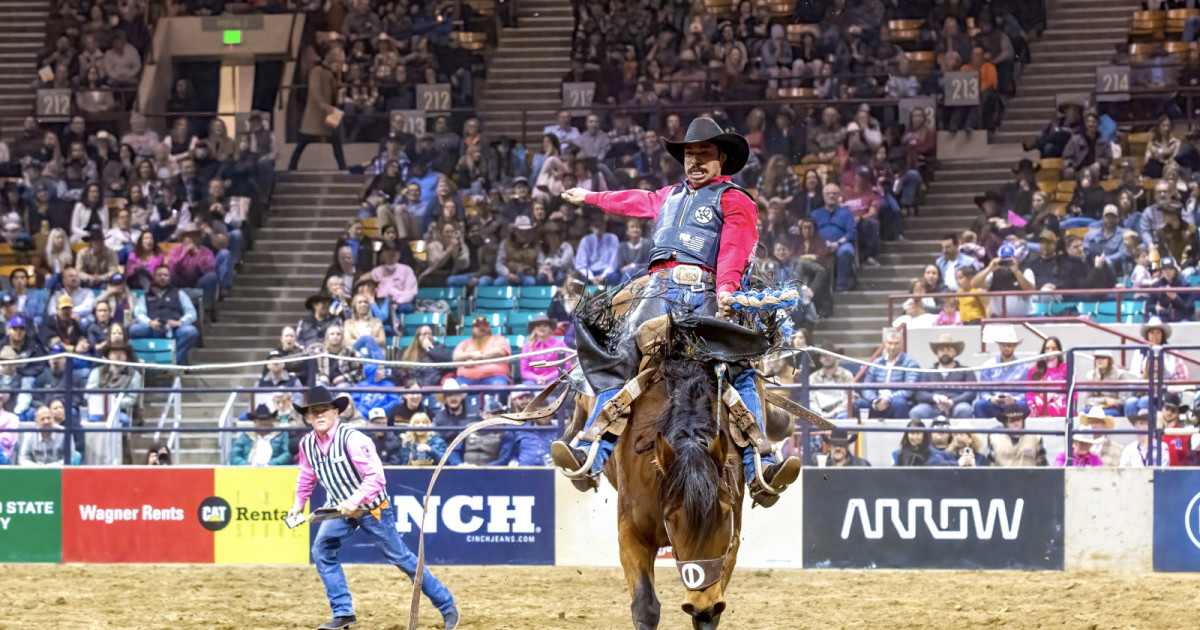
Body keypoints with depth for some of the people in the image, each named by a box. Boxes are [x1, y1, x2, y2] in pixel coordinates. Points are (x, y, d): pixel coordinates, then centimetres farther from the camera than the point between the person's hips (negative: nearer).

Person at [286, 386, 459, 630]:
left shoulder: (351, 439, -27)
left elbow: (376, 477, -32)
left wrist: (355, 500, -41)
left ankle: (447, 606, 13)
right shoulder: (307, 444, -6)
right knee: (321, 550, -10)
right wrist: (298, 503, 15)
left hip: (372, 507, -6)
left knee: (400, 557, 1)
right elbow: (307, 476, 15)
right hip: (339, 508, 6)